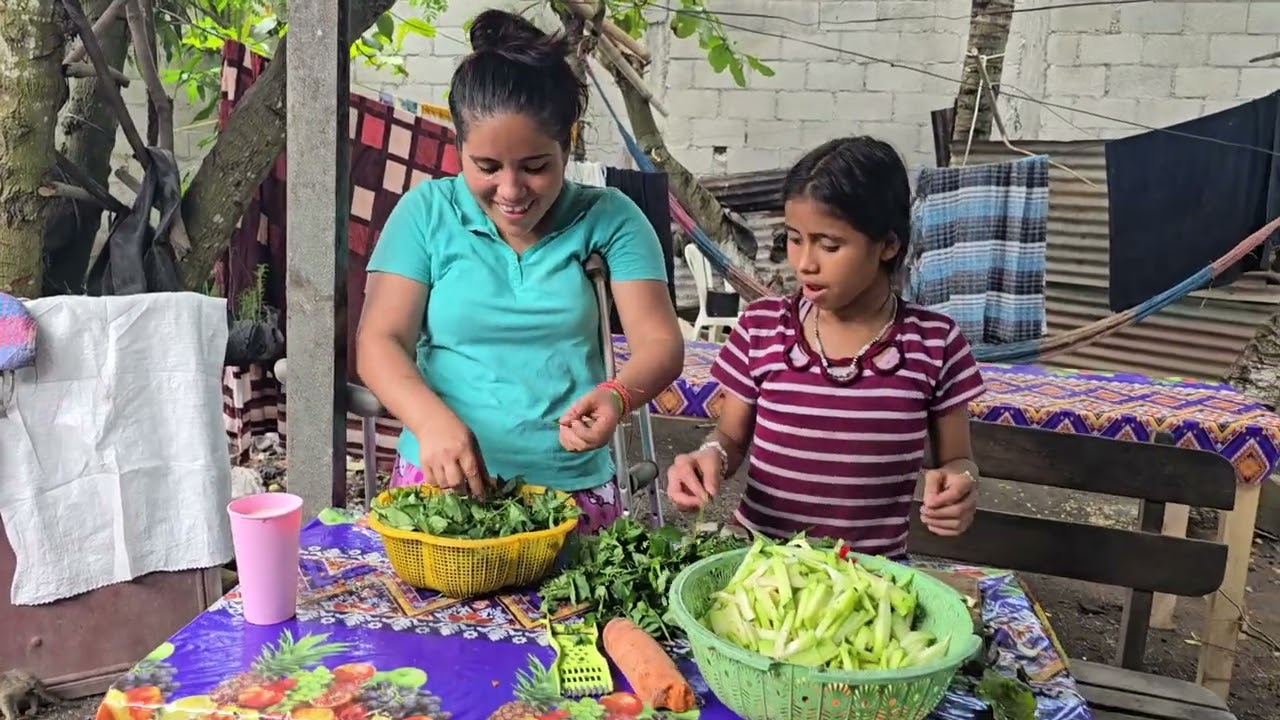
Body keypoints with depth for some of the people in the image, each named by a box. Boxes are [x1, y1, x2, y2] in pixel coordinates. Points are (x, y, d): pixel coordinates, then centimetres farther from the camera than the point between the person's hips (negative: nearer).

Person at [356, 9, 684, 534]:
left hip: (575, 490, 1)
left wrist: (617, 395, -28)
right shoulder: (427, 211, 1)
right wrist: (432, 420, -24)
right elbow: (380, 342, -4)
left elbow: (660, 343, -5)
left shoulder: (610, 219, 0)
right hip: (439, 482, 0)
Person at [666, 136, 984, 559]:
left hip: (872, 570, 1)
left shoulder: (935, 343, -3)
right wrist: (712, 456, -10)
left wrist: (958, 483, -11)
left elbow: (957, 458, 9)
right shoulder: (761, 328, -1)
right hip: (758, 554, -1)